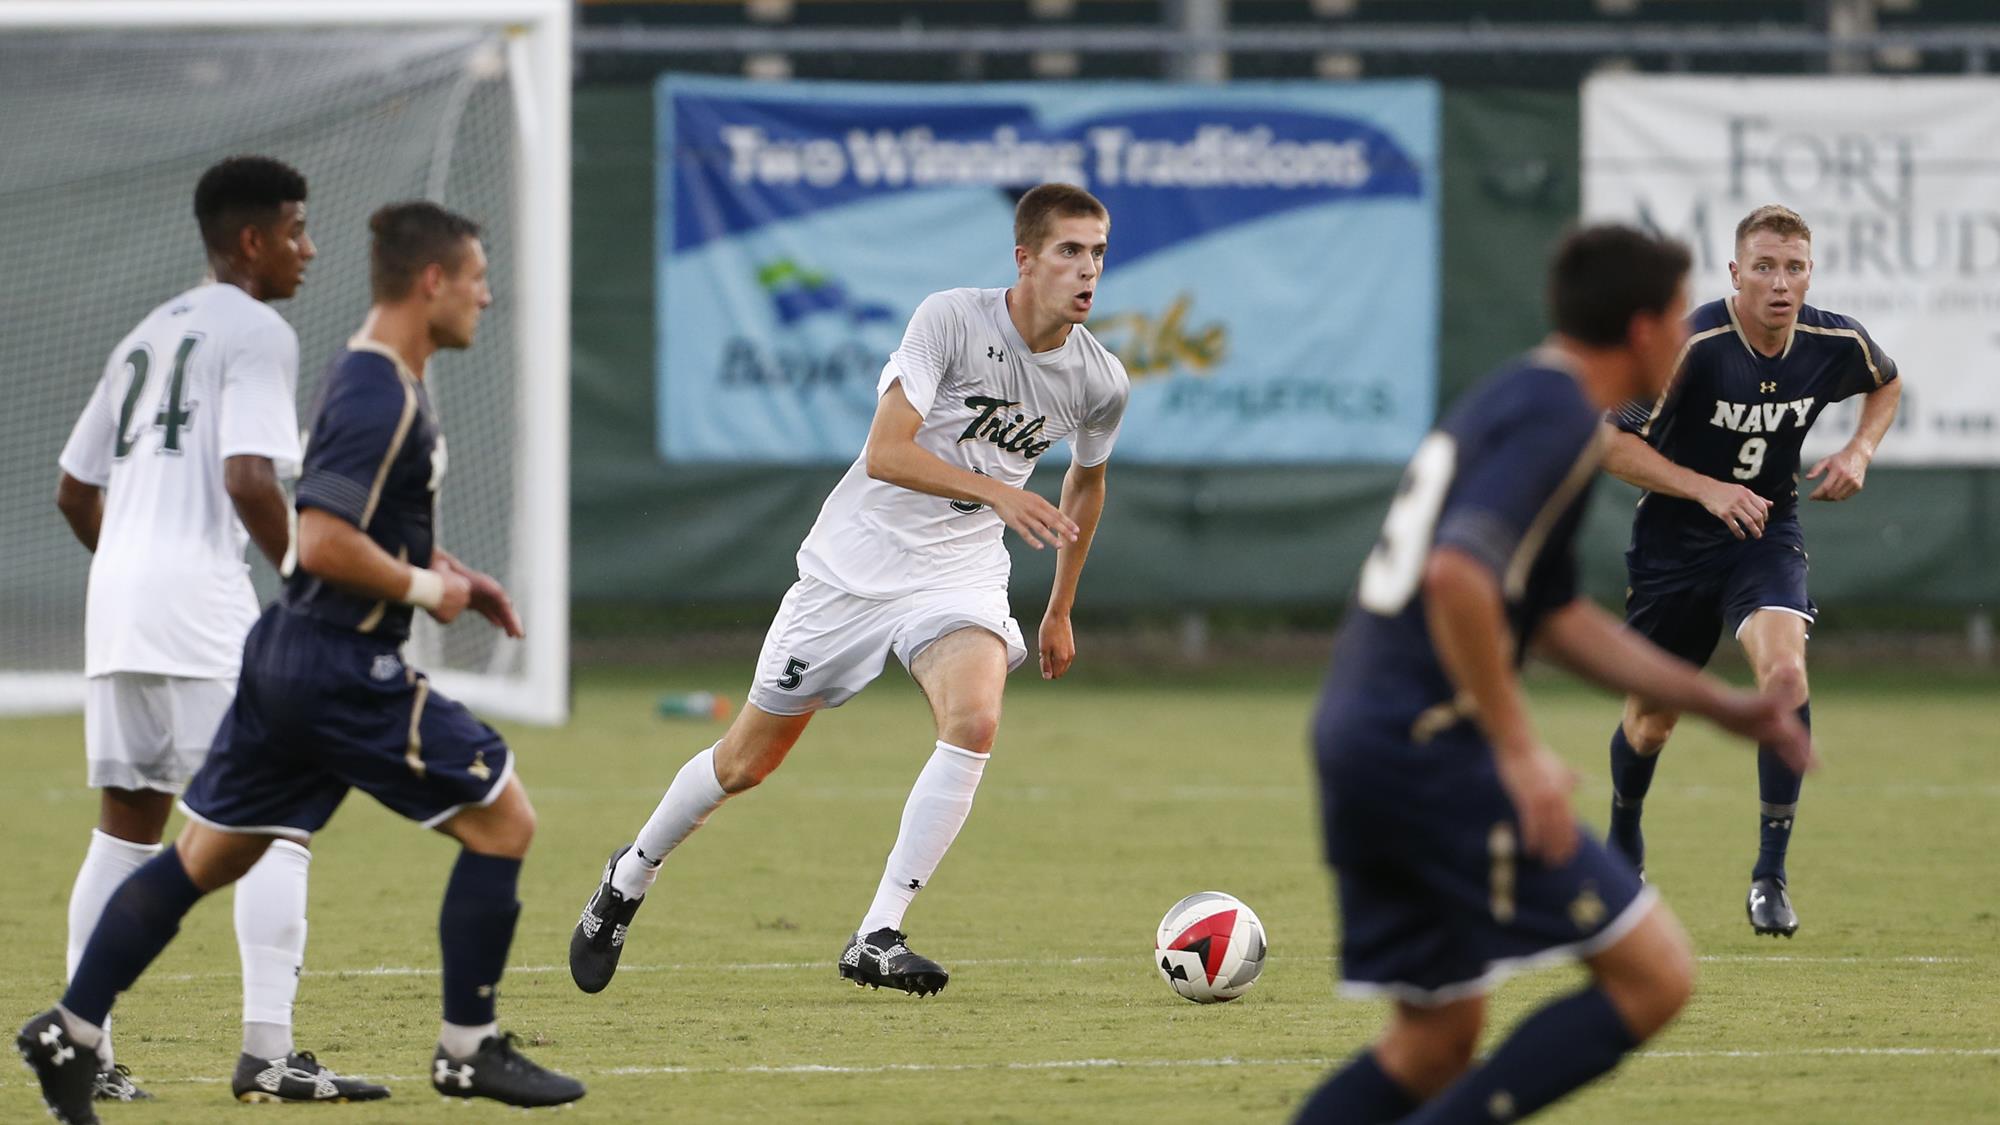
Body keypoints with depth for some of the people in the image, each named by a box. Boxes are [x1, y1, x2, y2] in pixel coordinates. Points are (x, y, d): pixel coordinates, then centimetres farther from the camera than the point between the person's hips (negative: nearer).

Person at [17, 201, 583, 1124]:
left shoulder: (370, 380, 14)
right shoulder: (379, 397, -19)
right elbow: (323, 542, -27)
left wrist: (452, 573, 19)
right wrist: (424, 587, -15)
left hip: (289, 658, 10)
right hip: (347, 667, -10)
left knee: (203, 856, 12)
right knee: (501, 821, -1)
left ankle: (69, 1031, 12)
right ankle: (469, 1049, 4)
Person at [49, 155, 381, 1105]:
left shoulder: (146, 337, 22)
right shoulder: (255, 333, -4)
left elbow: (75, 492, 24)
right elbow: (249, 481, -17)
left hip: (115, 594, 8)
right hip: (201, 596, -8)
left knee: (126, 829, 13)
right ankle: (267, 1053, -12)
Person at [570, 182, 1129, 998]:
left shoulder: (1100, 383, -3)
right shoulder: (952, 318, -17)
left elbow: (1086, 480, 19)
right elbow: (886, 452, -23)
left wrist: (1061, 612, 24)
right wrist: (997, 494, -35)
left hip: (959, 575, 3)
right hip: (857, 560, -3)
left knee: (975, 722, -28)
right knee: (749, 759, 7)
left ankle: (876, 939, -22)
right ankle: (630, 878, 35)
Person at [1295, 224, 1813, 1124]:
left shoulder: (1513, 402, 20)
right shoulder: (1559, 419, -12)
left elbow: (1553, 615, 29)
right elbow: (1456, 577, -27)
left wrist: (1717, 705, 28)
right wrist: (1520, 751, -21)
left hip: (1357, 744, 10)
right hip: (1431, 750, -10)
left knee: (1435, 1040, 17)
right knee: (1653, 976, -6)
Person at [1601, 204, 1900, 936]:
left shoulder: (1835, 344, -10)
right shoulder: (1690, 346, -23)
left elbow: (1886, 383, 15)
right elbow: (1609, 442, -18)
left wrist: (1861, 449, -4)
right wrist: (1706, 488, -26)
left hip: (1766, 535, 2)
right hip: (1673, 542, -2)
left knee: (1785, 672, -27)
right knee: (1652, 721, 11)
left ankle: (1771, 875, -17)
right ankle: (1624, 842, 45)